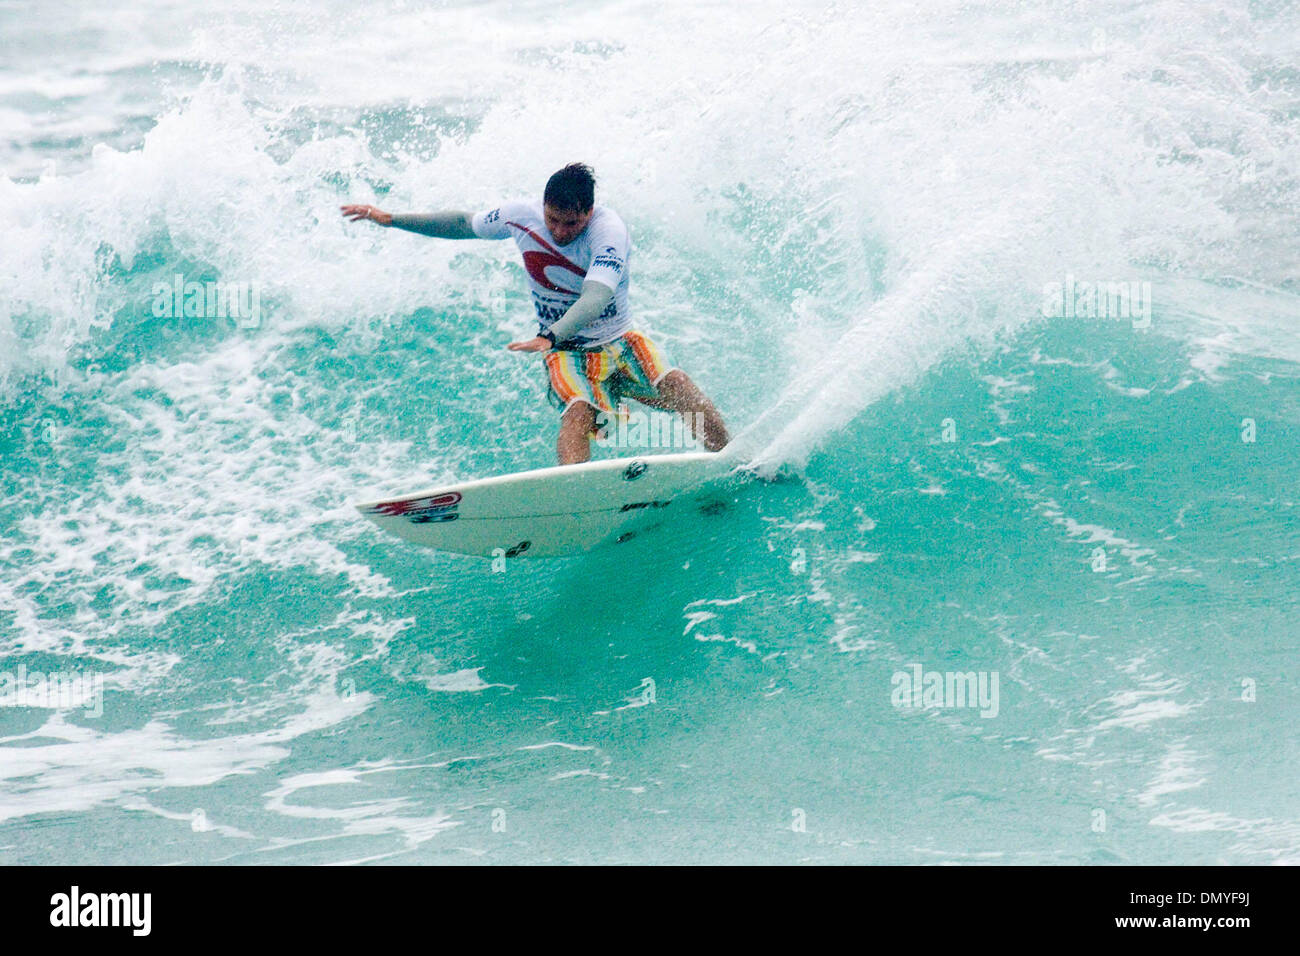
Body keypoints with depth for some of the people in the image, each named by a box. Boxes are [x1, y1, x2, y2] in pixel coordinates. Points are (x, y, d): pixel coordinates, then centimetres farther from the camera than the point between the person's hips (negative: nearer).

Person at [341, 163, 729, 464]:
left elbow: (595, 298, -39)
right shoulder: (522, 216, -9)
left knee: (677, 385, -27)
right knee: (578, 414, -31)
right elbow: (464, 224, 11)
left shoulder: (610, 231, -24)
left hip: (620, 344, -1)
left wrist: (549, 336, -56)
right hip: (568, 354, 1)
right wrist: (391, 219, 10)